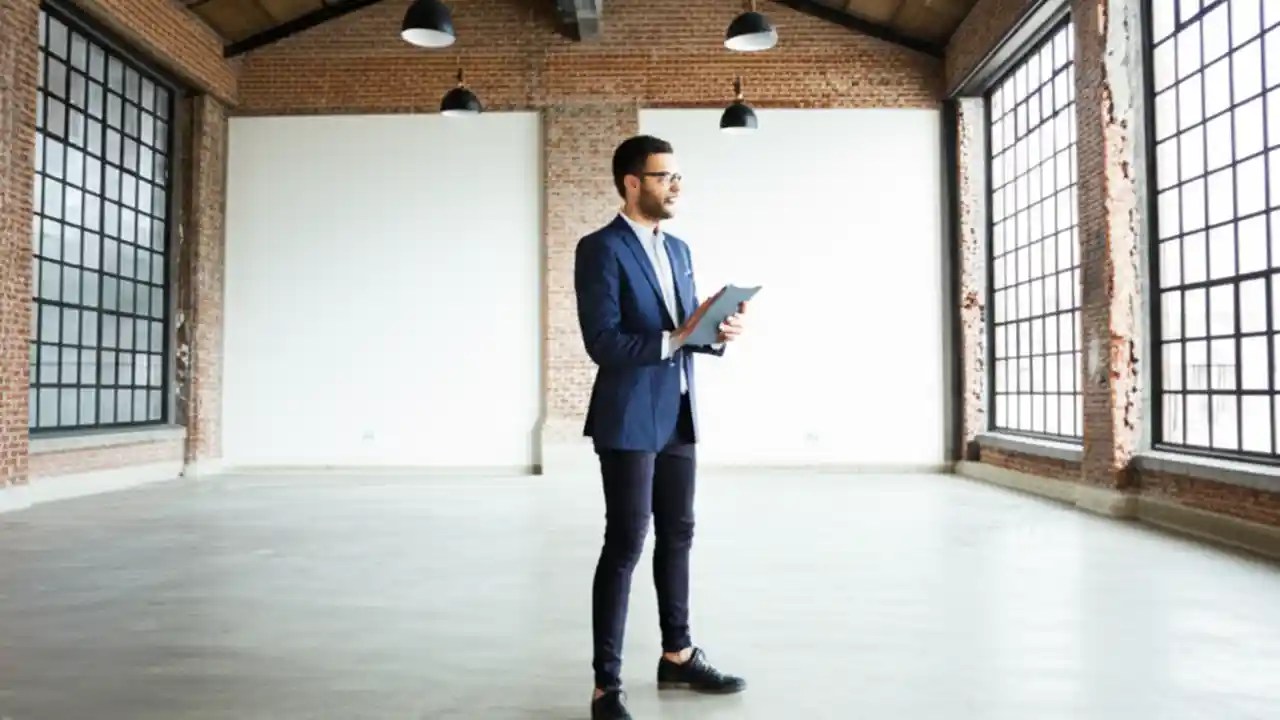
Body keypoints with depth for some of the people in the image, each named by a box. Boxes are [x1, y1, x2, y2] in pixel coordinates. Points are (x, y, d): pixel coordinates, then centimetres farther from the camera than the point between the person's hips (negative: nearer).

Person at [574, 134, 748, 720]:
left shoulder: (678, 249, 14)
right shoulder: (600, 249, -10)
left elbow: (687, 330, 14)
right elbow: (603, 343, -19)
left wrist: (718, 331, -7)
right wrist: (677, 336, -24)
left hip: (678, 416, 8)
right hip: (629, 419, -8)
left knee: (678, 537, 14)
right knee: (625, 544, -5)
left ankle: (678, 656, 29)